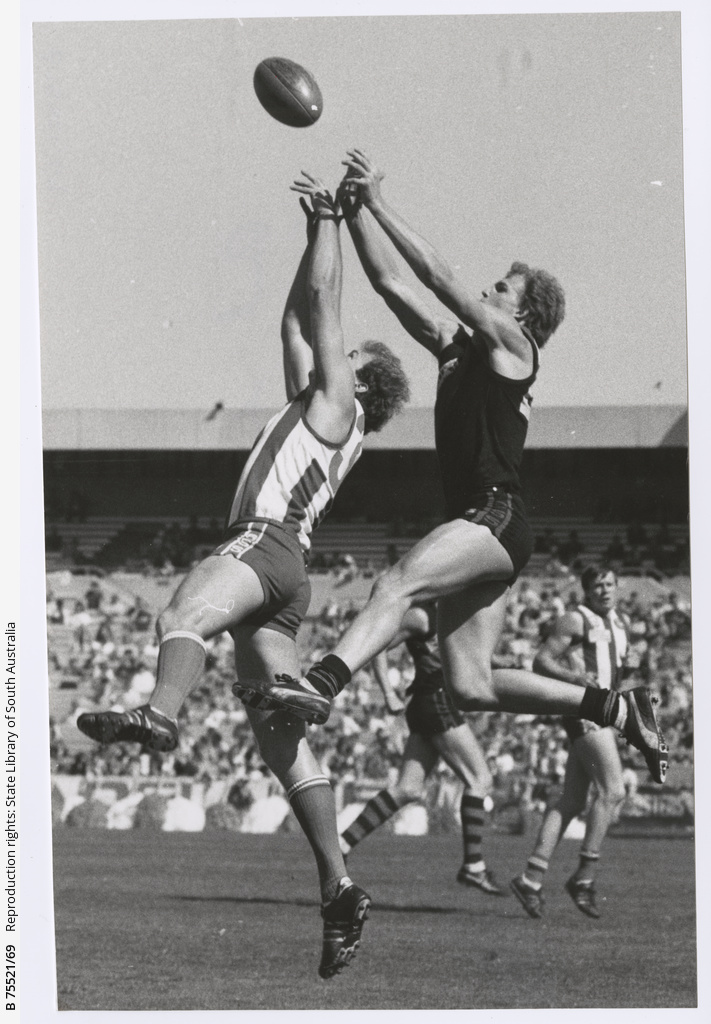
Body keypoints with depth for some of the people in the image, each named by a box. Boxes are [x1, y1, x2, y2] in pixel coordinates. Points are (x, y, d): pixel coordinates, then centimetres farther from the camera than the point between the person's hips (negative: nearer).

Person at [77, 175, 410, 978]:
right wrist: (316, 234, 38)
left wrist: (330, 220, 14)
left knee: (185, 612, -39)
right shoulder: (315, 408, 30)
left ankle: (160, 713, -70)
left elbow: (322, 300, 5)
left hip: (268, 545, -9)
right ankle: (338, 891, -1)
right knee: (280, 737, 4)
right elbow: (298, 321, 39)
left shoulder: (337, 403, 8)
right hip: (274, 567, 9)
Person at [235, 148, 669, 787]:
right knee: (469, 687, 1)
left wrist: (380, 205, -7)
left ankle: (324, 685, -54)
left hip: (497, 519, -9)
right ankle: (618, 709, 10)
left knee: (397, 586, -32)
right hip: (477, 526, 9)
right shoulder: (458, 347, 23)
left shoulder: (511, 345, 2)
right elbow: (390, 283, 19)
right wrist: (354, 211, 11)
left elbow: (441, 280, -7)